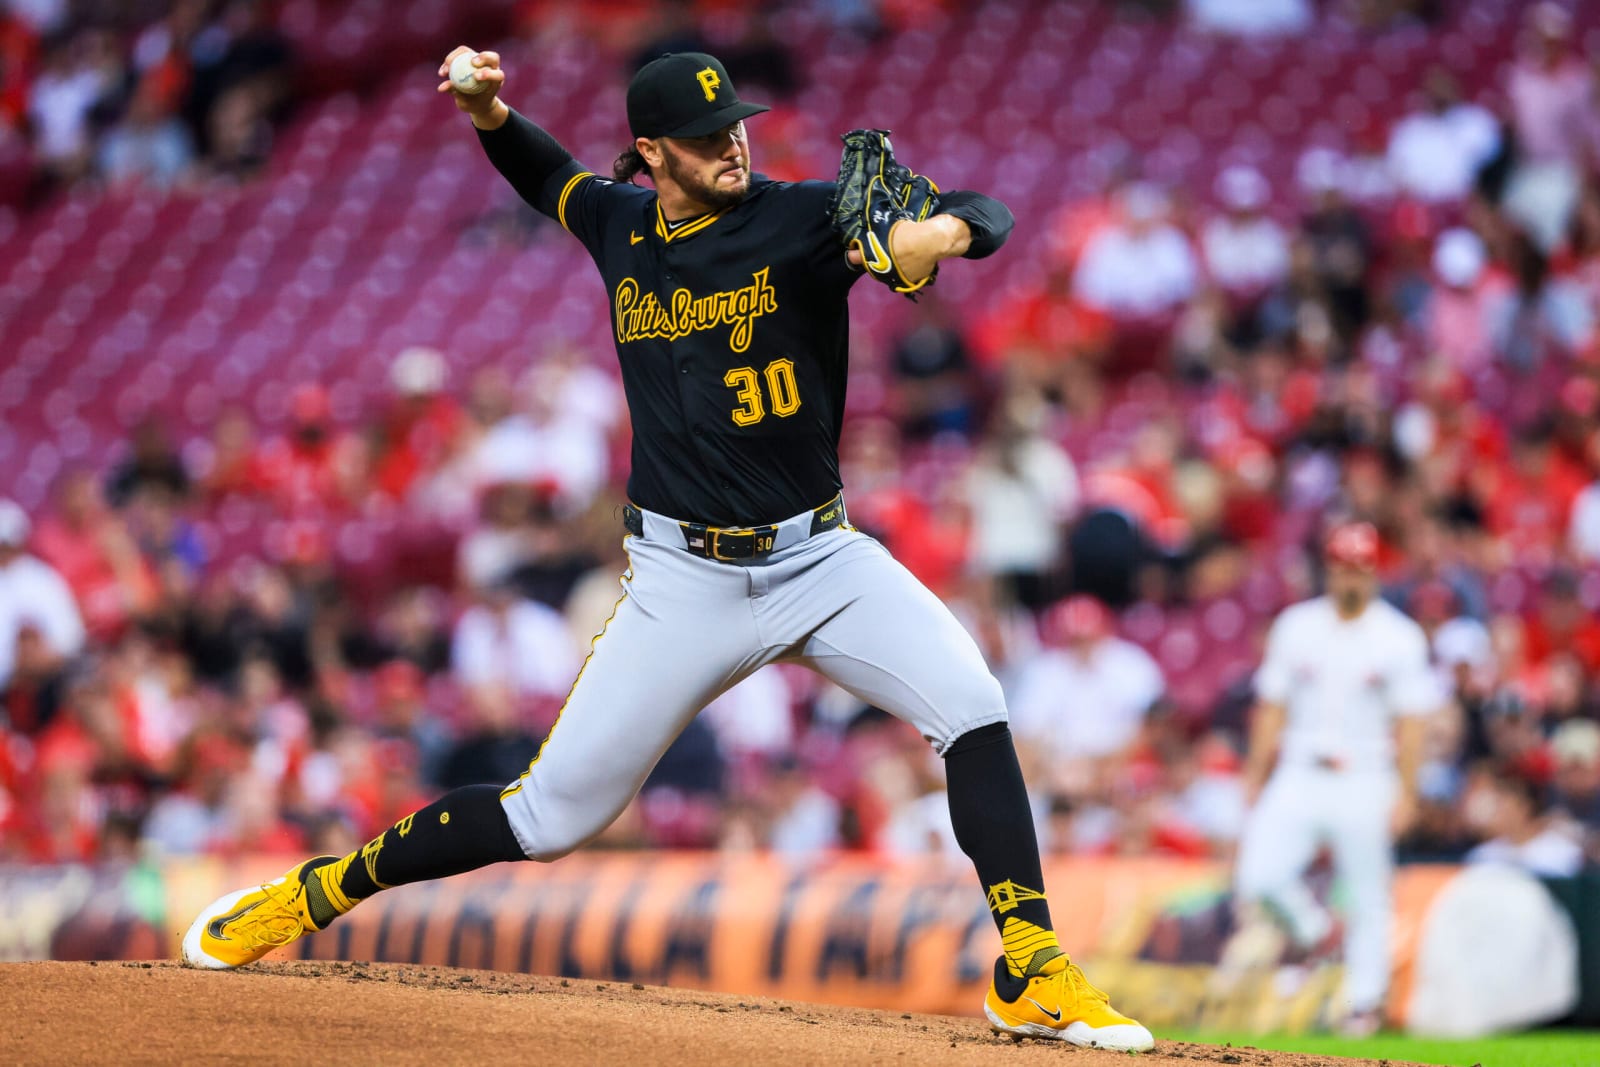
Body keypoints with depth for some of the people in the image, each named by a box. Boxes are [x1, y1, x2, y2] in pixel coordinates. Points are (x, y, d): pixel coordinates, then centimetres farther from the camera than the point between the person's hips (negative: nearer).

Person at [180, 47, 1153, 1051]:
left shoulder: (802, 219, -9)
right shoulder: (621, 225, 2)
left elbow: (988, 216, -19)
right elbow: (550, 175, 26)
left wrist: (936, 233, -42)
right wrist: (491, 112, 6)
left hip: (820, 555, -1)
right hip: (686, 580, 1)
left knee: (973, 706, -23)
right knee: (553, 816, 2)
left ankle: (1033, 975, -15)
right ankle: (318, 891, 21)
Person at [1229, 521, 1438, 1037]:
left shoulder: (1400, 638, -1)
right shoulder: (1295, 626, 6)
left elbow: (1410, 722, -2)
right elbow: (1272, 708, 10)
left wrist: (1406, 793, -9)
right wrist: (1255, 777, 7)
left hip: (1365, 784, -2)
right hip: (1299, 777, 2)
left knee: (1368, 898, 0)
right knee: (1258, 877, -14)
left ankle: (1364, 1004, 11)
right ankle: (1316, 932, 14)